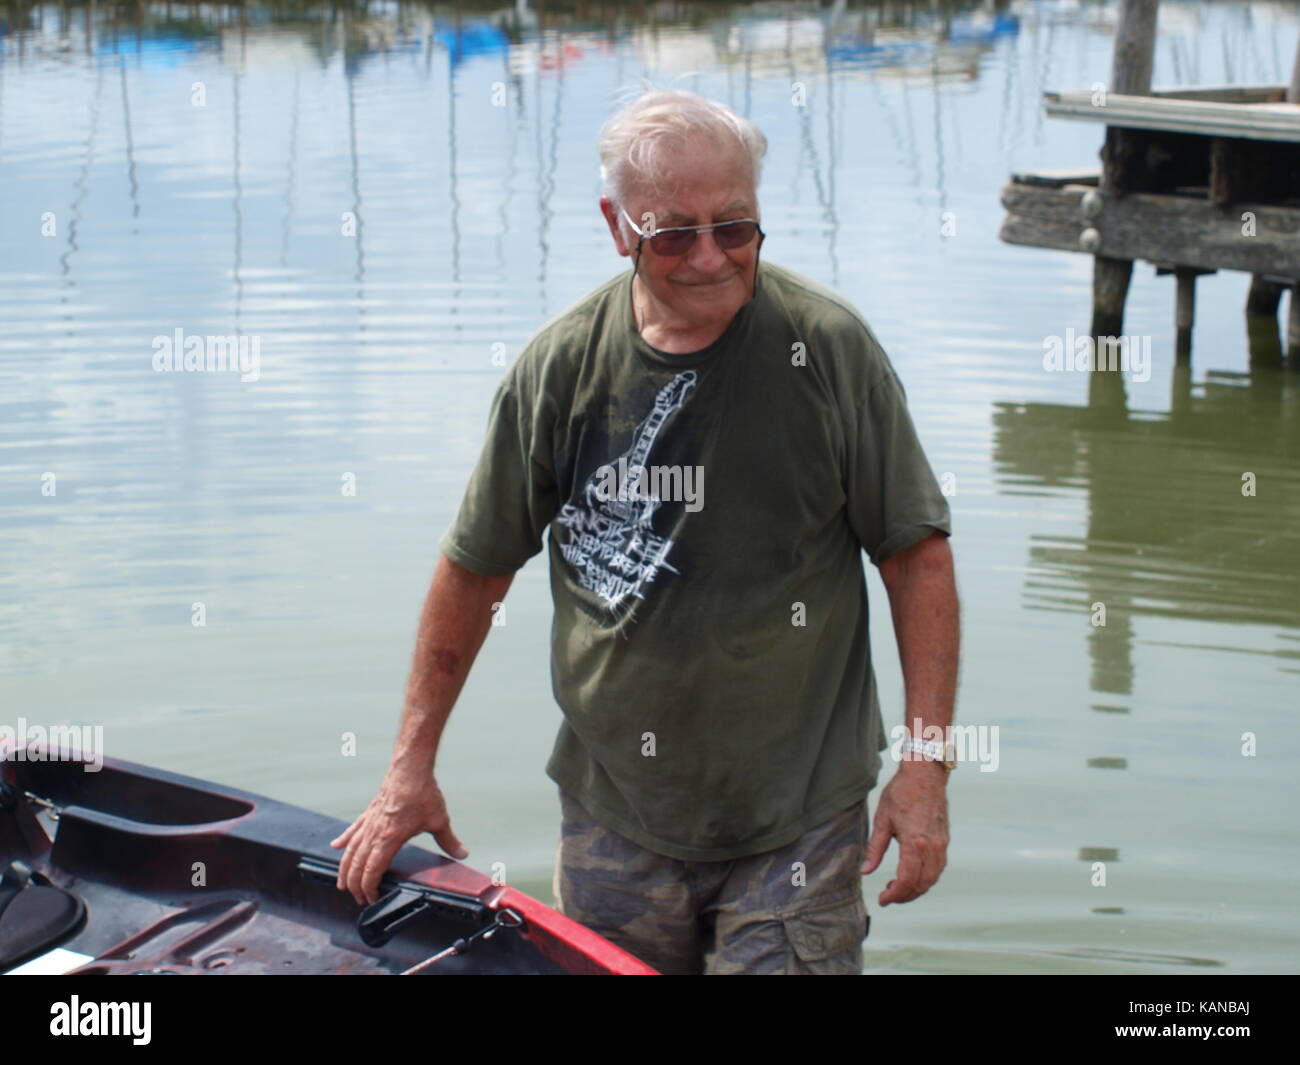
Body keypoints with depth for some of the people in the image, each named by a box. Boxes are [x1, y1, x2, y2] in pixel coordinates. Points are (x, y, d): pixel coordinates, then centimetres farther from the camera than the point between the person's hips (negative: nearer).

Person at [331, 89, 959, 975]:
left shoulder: (828, 346, -8)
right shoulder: (560, 367, -2)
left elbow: (917, 554, -4)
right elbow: (476, 569, 8)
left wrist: (927, 762, -9)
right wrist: (411, 768, 11)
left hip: (797, 822, -2)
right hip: (615, 816, 2)